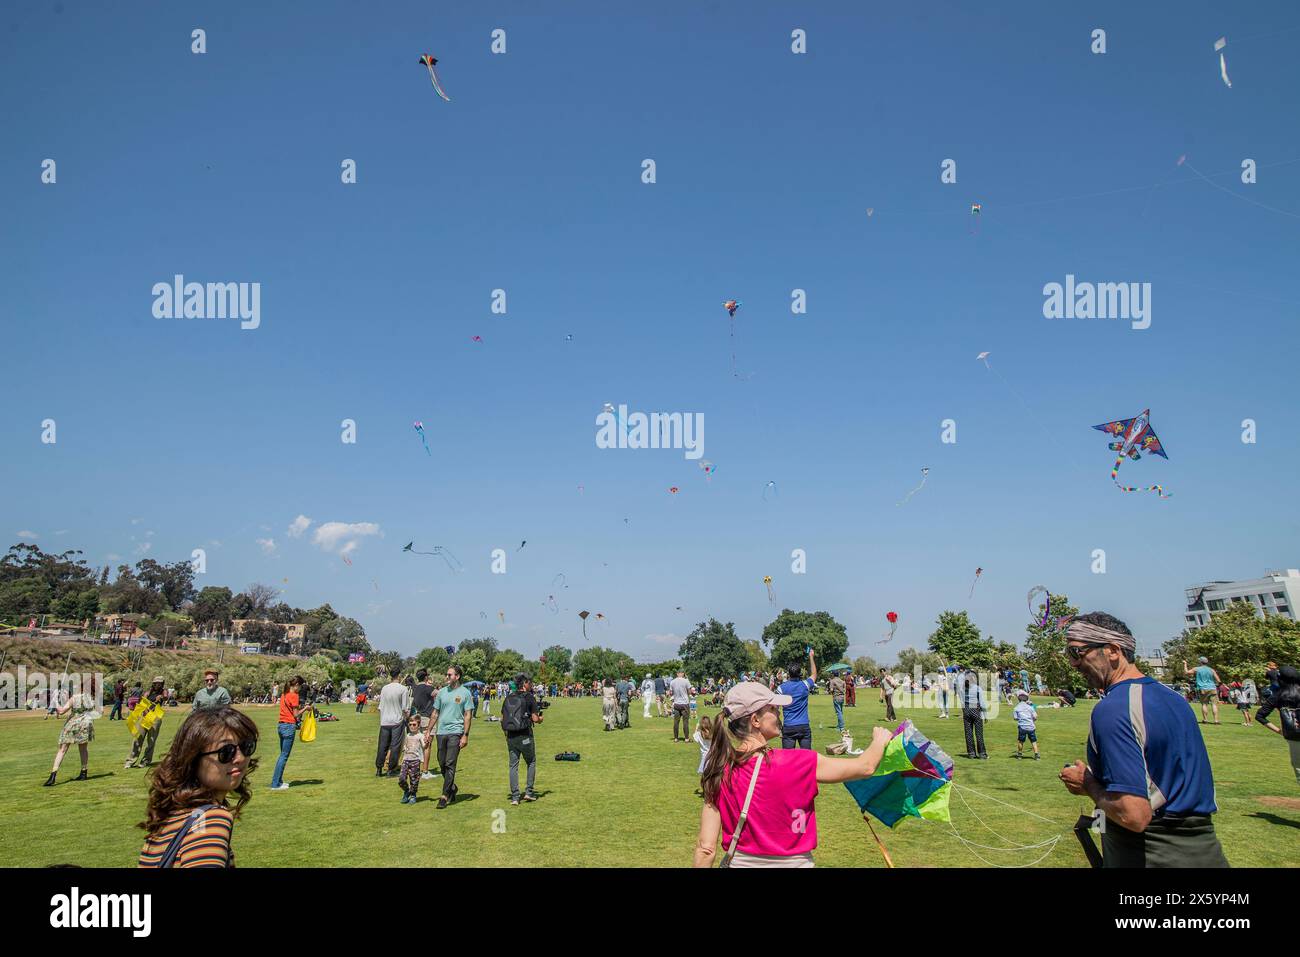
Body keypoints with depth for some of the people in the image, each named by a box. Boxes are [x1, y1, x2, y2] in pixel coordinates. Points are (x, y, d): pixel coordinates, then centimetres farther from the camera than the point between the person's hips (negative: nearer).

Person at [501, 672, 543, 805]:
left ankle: (515, 797, 5)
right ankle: (529, 792, 14)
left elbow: (502, 718, 8)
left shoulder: (508, 698, 7)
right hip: (525, 735, -4)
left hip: (510, 736, 4)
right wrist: (540, 719, 10)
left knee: (513, 765, 8)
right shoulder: (529, 698, -8)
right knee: (531, 762, 15)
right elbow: (535, 719, -11)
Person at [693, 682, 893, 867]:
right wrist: (880, 740, 11)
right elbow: (865, 767, -9)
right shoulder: (796, 763, -21)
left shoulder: (719, 771, -12)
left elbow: (706, 849, -11)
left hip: (739, 862, 3)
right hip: (791, 862, -3)